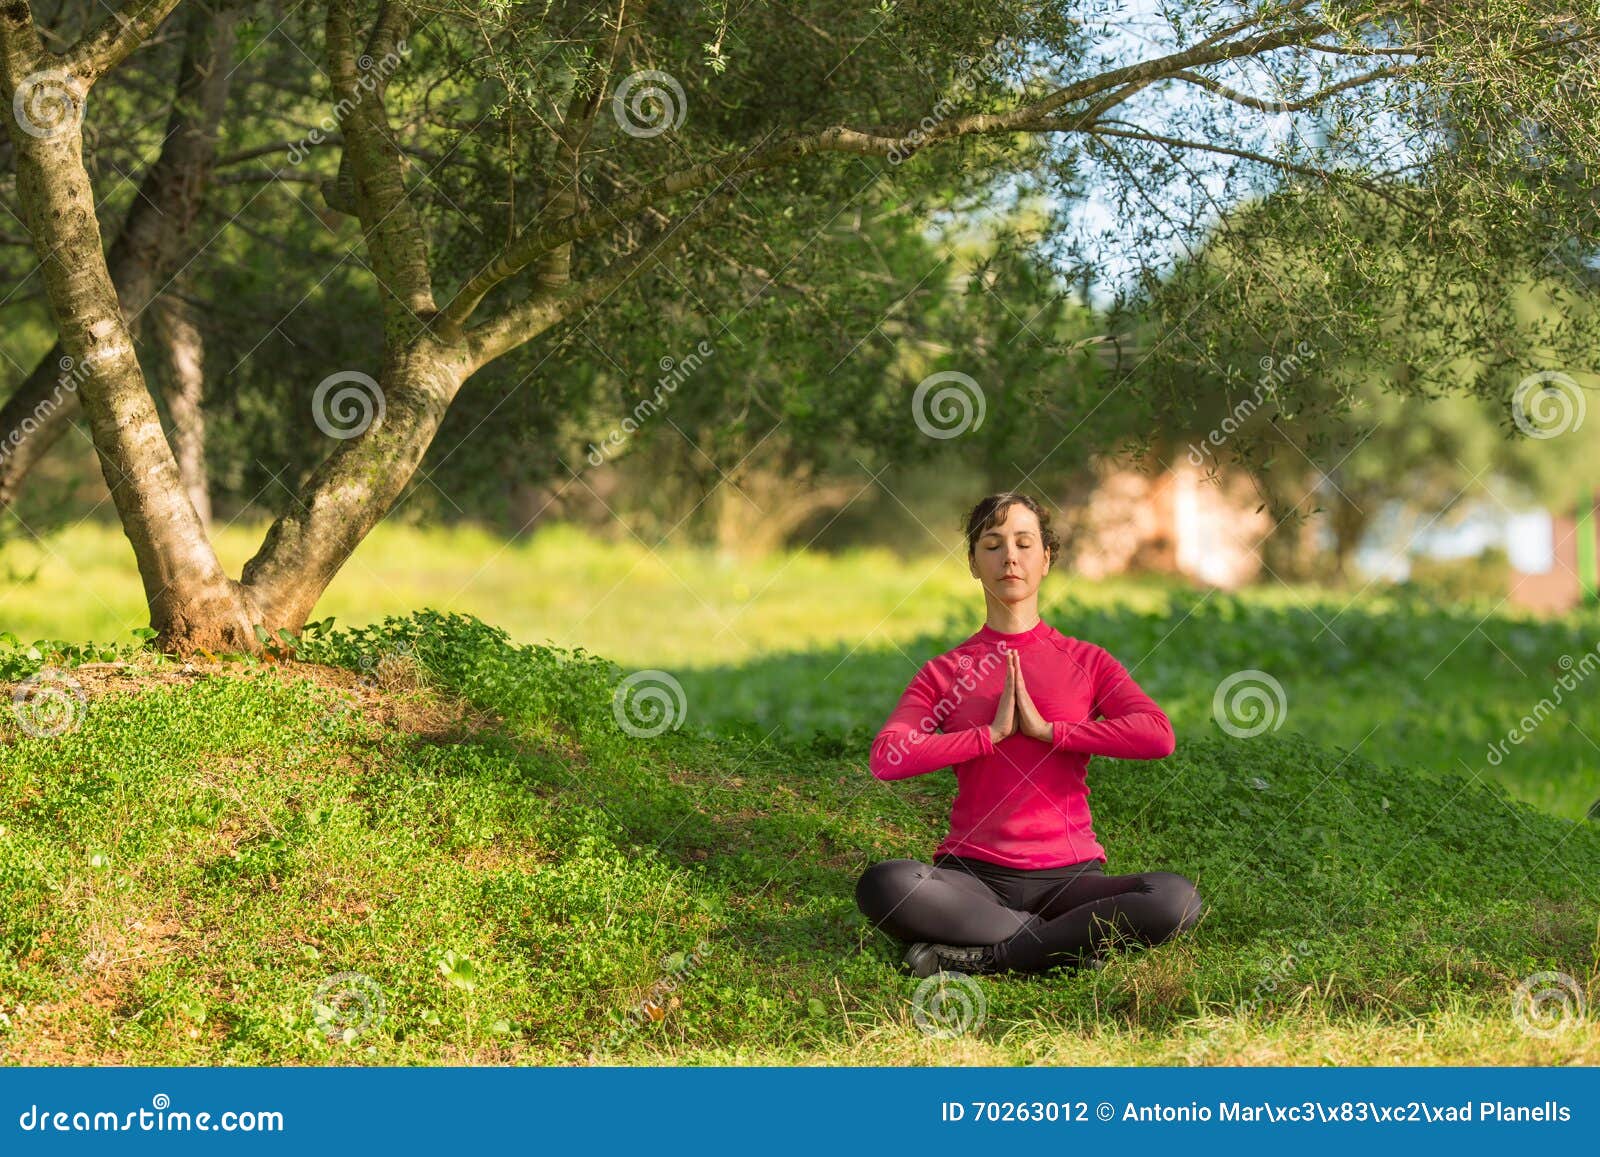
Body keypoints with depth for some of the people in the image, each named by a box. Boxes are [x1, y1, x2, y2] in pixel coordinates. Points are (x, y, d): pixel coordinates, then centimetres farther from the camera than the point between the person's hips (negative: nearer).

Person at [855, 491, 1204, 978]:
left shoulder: (1087, 662, 10)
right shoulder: (944, 672, 10)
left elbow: (1159, 735, -9)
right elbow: (885, 758, -8)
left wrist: (1047, 729, -9)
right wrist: (991, 732, -9)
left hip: (1068, 876, 1)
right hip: (973, 874, 0)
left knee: (1177, 899, -30)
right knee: (881, 887, -33)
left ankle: (979, 957, -22)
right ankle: (1063, 942, -22)